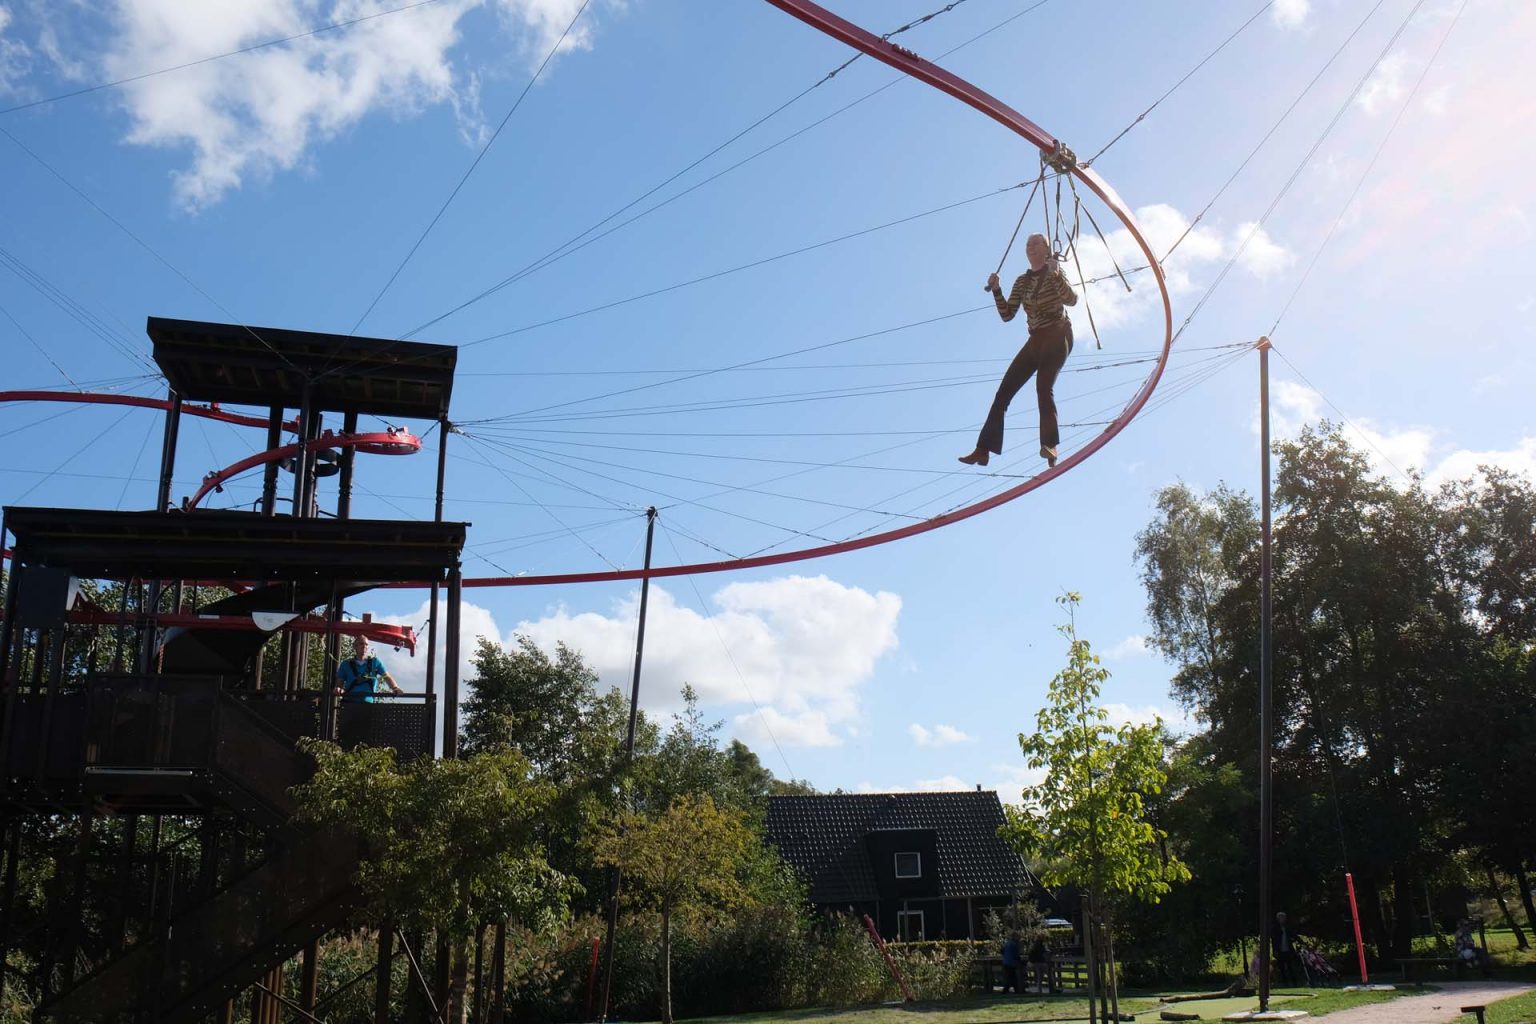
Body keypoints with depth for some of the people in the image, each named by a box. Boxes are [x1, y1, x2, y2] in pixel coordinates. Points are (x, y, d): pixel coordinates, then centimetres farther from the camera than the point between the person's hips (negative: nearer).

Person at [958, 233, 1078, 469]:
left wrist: (1056, 276, -34)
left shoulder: (1054, 272, -3)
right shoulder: (1022, 281, 12)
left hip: (1057, 336, -6)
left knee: (1043, 387, -29)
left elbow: (1072, 300, -20)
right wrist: (996, 291, -8)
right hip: (1035, 340, 6)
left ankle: (1050, 445, -38)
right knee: (1004, 390, -2)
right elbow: (1007, 315, 6)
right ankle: (983, 450, -4)